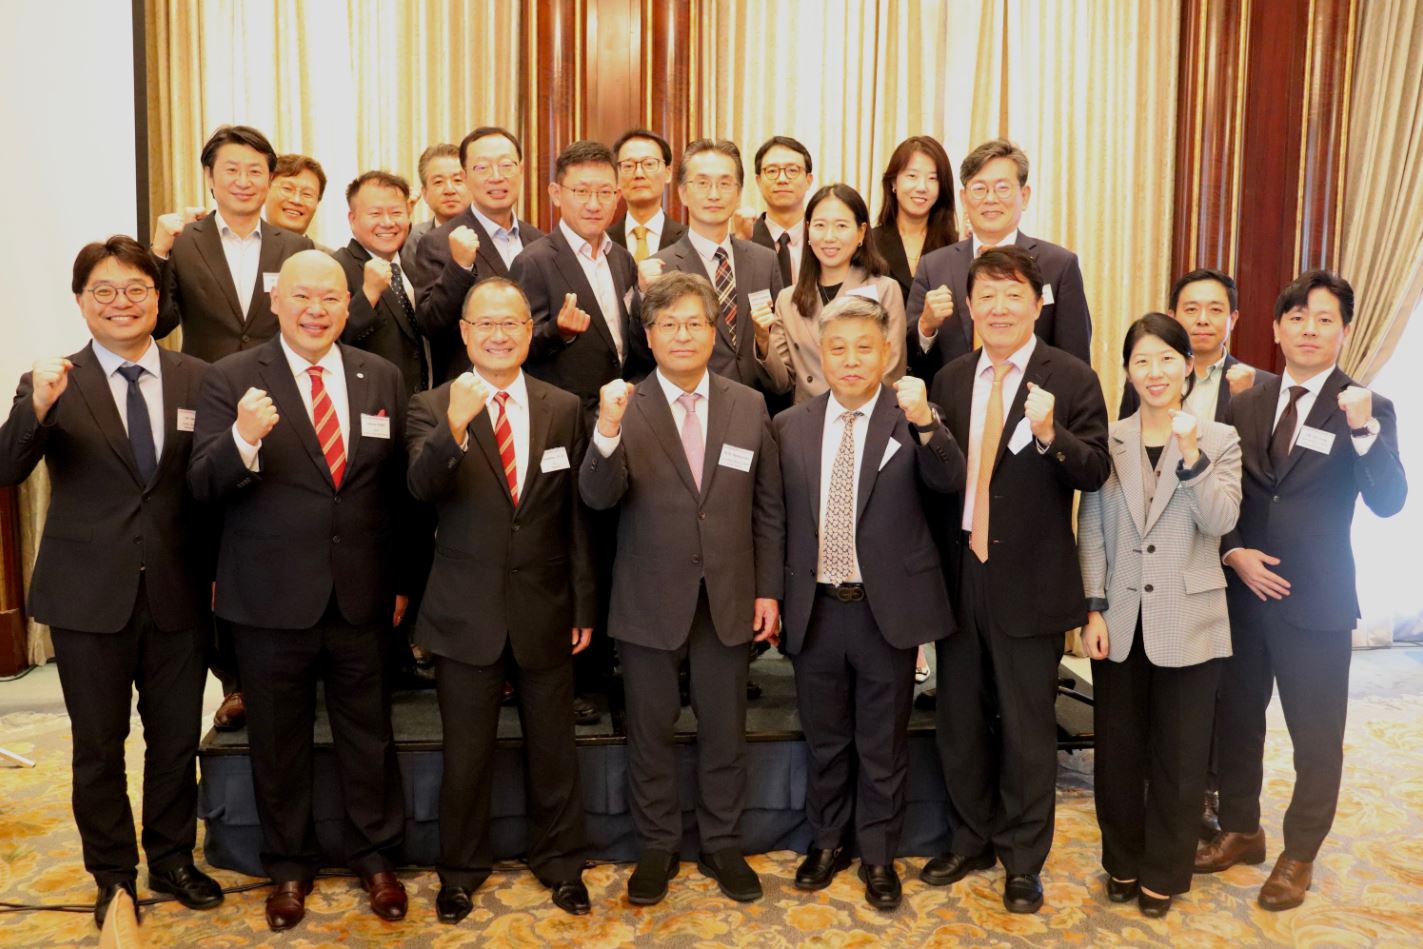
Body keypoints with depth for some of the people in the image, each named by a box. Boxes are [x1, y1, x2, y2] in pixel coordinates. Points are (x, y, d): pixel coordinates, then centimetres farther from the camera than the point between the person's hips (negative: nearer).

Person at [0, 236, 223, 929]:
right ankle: (114, 877, 32)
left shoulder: (197, 380, 0)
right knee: (98, 745, 13)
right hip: (90, 598, -1)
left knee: (177, 738, 15)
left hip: (179, 594, 2)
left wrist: (218, 573, 1)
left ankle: (172, 860, 35)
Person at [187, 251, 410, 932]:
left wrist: (402, 580, 9)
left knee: (368, 735, 15)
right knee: (279, 741, 15)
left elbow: (398, 488, 8)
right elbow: (203, 486, -13)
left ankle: (376, 858, 34)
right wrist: (242, 438, -33)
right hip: (271, 598, -2)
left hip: (361, 596, 2)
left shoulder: (382, 378, 3)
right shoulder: (232, 379, -5)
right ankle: (289, 867, 35)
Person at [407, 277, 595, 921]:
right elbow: (422, 488, -23)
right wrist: (455, 427, -41)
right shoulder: (431, 408, -4)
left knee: (554, 750, 16)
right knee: (466, 755, 14)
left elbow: (577, 516, 3)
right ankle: (460, 872, 35)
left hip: (546, 611, 1)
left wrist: (584, 606, 3)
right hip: (467, 614, -1)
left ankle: (560, 863, 36)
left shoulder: (564, 408, 0)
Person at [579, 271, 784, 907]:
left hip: (728, 600, 2)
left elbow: (767, 507, 5)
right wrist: (607, 431, -36)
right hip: (650, 603, -1)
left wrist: (768, 589, 3)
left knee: (724, 732, 15)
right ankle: (657, 848, 31)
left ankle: (722, 846, 33)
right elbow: (598, 497, -19)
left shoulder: (749, 406, 1)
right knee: (650, 733, 13)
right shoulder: (625, 408, -6)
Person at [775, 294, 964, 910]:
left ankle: (878, 855, 31)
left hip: (888, 609, -2)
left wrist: (925, 421, -38)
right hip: (816, 609, 3)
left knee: (883, 744, 12)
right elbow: (780, 517, 7)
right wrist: (775, 595, 7)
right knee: (825, 739, 18)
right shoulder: (791, 426, 3)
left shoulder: (912, 420, -5)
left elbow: (951, 482, -22)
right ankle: (827, 842, 38)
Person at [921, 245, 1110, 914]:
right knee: (960, 720, 16)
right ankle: (972, 840, 36)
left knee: (1027, 727, 8)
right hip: (959, 576, 4)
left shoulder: (1072, 379, -5)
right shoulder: (949, 380, 8)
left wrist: (1051, 435, -28)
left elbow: (1095, 473, -12)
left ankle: (1023, 859, 27)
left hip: (1029, 582, -4)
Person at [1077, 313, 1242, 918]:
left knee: (1178, 757, 9)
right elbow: (1091, 530, 1)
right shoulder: (1108, 440, 2)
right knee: (1117, 751, 12)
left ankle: (1163, 873, 27)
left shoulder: (1219, 440, -1)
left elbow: (1221, 520, -13)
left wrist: (1191, 457, -25)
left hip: (1187, 624, -1)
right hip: (1120, 621, 2)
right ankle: (1123, 862, 31)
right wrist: (1094, 609, -4)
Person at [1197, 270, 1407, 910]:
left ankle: (1300, 855, 25)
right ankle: (1240, 831, 35)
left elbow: (1388, 502, -16)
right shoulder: (1244, 406, 5)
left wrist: (1363, 430, -30)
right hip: (1243, 592, 4)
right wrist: (1234, 553, -9)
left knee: (1316, 736, 6)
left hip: (1316, 600, -3)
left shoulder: (1367, 411, -4)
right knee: (1237, 718, 16)